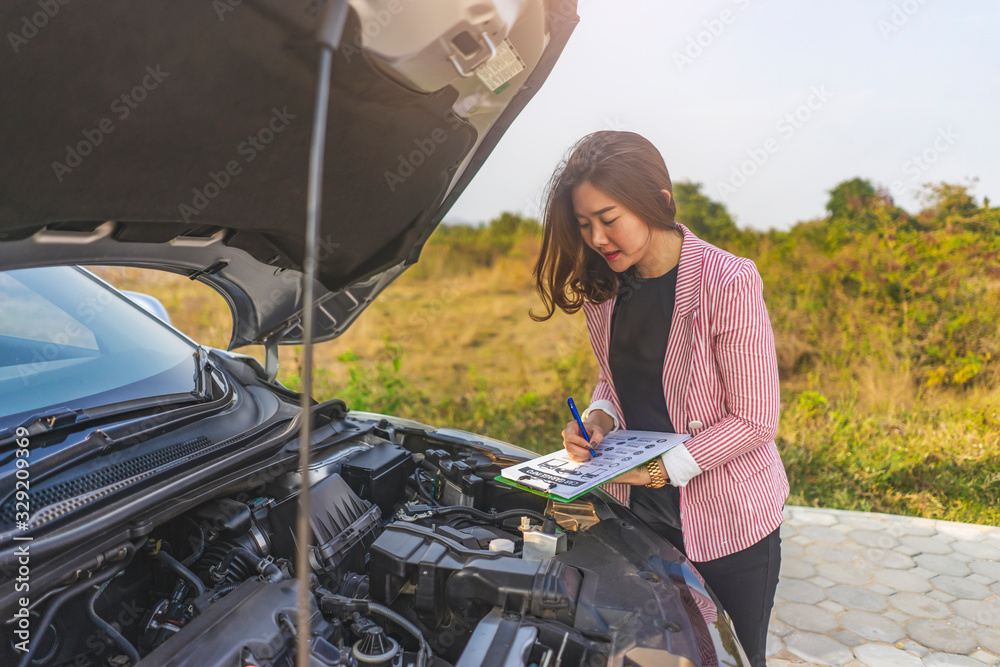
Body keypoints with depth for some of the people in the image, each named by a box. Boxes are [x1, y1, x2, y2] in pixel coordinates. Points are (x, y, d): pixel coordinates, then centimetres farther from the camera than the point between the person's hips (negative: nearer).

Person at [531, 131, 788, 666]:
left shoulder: (729, 283, -21)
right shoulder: (603, 286, -2)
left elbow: (754, 420, -17)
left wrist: (666, 466, -22)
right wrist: (598, 418, -10)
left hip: (730, 521, -4)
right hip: (639, 511, 5)